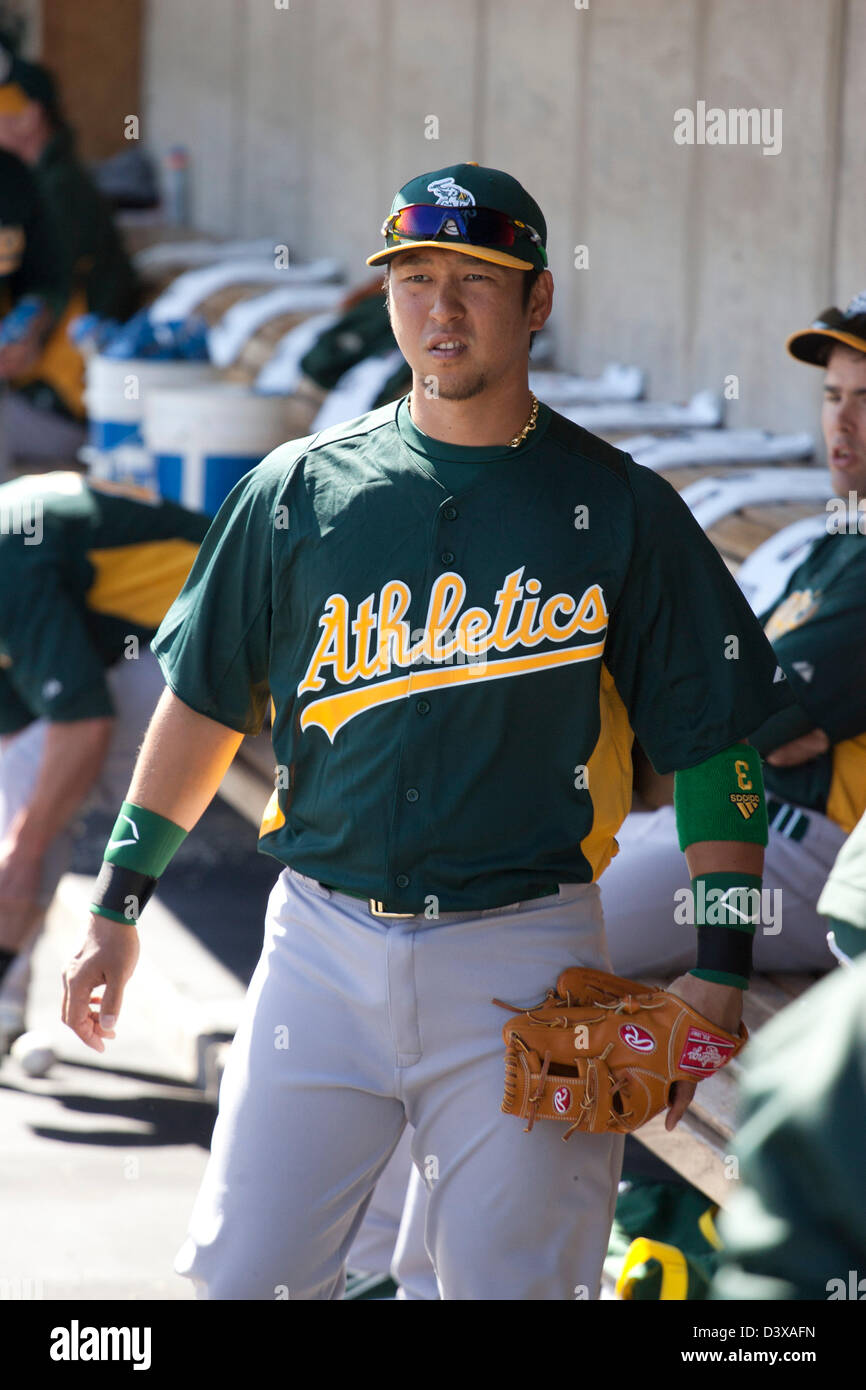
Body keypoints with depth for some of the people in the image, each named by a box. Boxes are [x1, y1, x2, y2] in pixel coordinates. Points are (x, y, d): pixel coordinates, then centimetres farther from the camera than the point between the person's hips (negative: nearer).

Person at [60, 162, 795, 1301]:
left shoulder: (621, 511, 1)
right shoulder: (298, 489, 6)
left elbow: (718, 742, 2)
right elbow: (207, 701, 13)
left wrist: (719, 968, -4)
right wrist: (120, 903, 11)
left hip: (522, 960, -2)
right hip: (323, 942, 2)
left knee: (516, 1283, -2)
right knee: (242, 1273, 0)